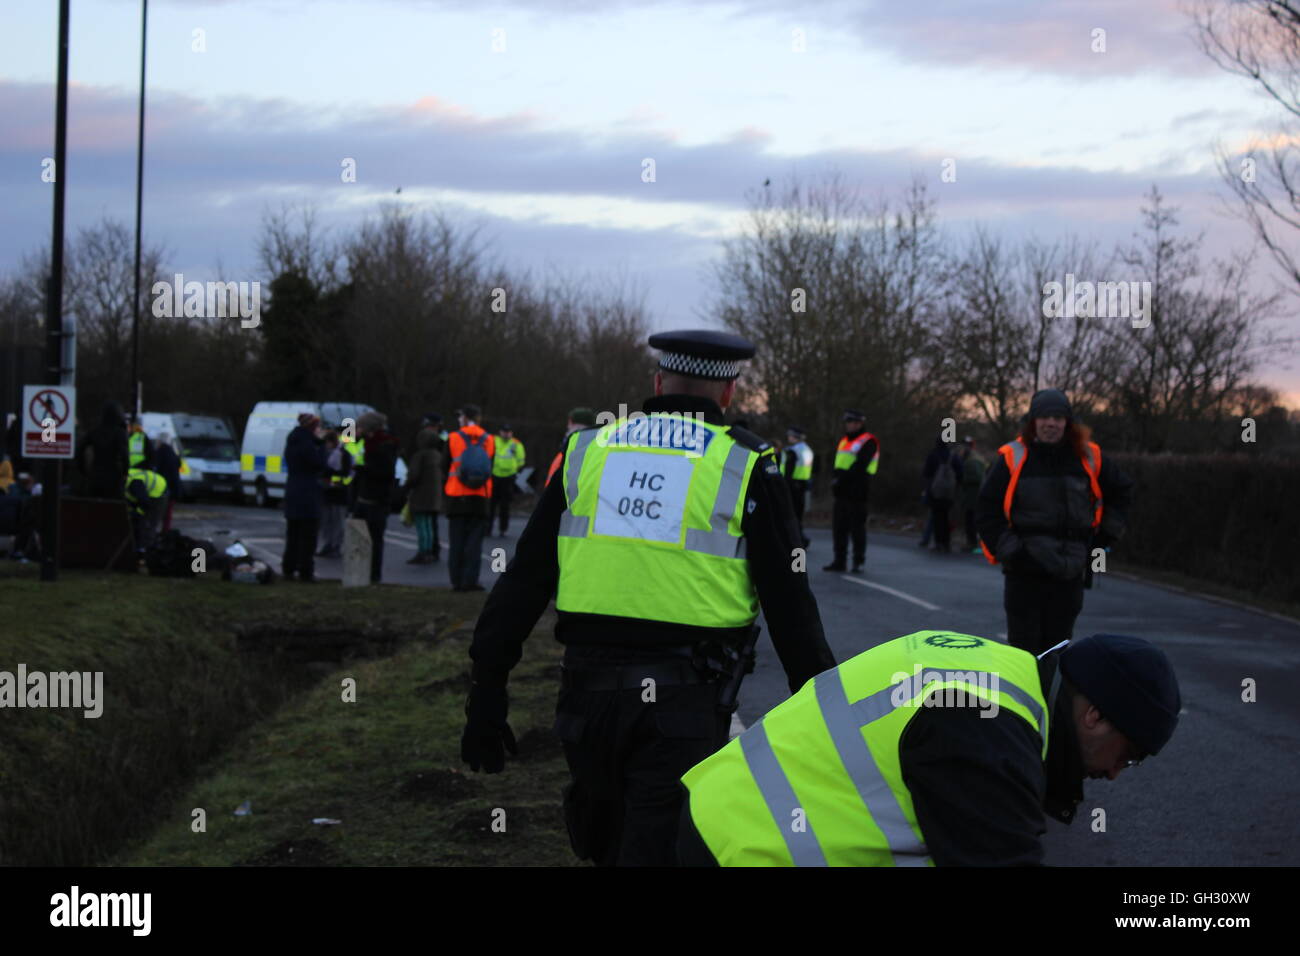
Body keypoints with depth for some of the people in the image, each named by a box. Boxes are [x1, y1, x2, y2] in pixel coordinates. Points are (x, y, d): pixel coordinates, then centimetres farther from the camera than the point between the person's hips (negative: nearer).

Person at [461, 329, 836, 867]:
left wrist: (486, 691, 13)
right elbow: (789, 603, 0)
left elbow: (523, 581, 9)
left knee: (606, 845, 23)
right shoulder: (745, 467, 1)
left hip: (588, 685, 3)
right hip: (685, 700, -3)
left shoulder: (586, 450, 10)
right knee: (657, 849, -1)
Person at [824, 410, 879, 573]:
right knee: (838, 527, 7)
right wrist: (835, 477, -1)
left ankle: (858, 561, 0)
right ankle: (839, 561, 12)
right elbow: (837, 464, 18)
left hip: (857, 492, -8)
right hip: (842, 492, 8)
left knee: (857, 527, -5)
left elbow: (860, 466, -16)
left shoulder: (868, 441, -6)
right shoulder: (844, 441, 20)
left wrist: (842, 478, -19)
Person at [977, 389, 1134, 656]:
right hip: (1024, 573, -3)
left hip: (1069, 575, 3)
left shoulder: (1088, 458, 5)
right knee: (1023, 648, -4)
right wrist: (1007, 549, -6)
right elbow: (986, 510, 1)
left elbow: (1121, 491, 22)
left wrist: (1105, 536, 16)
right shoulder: (1013, 458, -3)